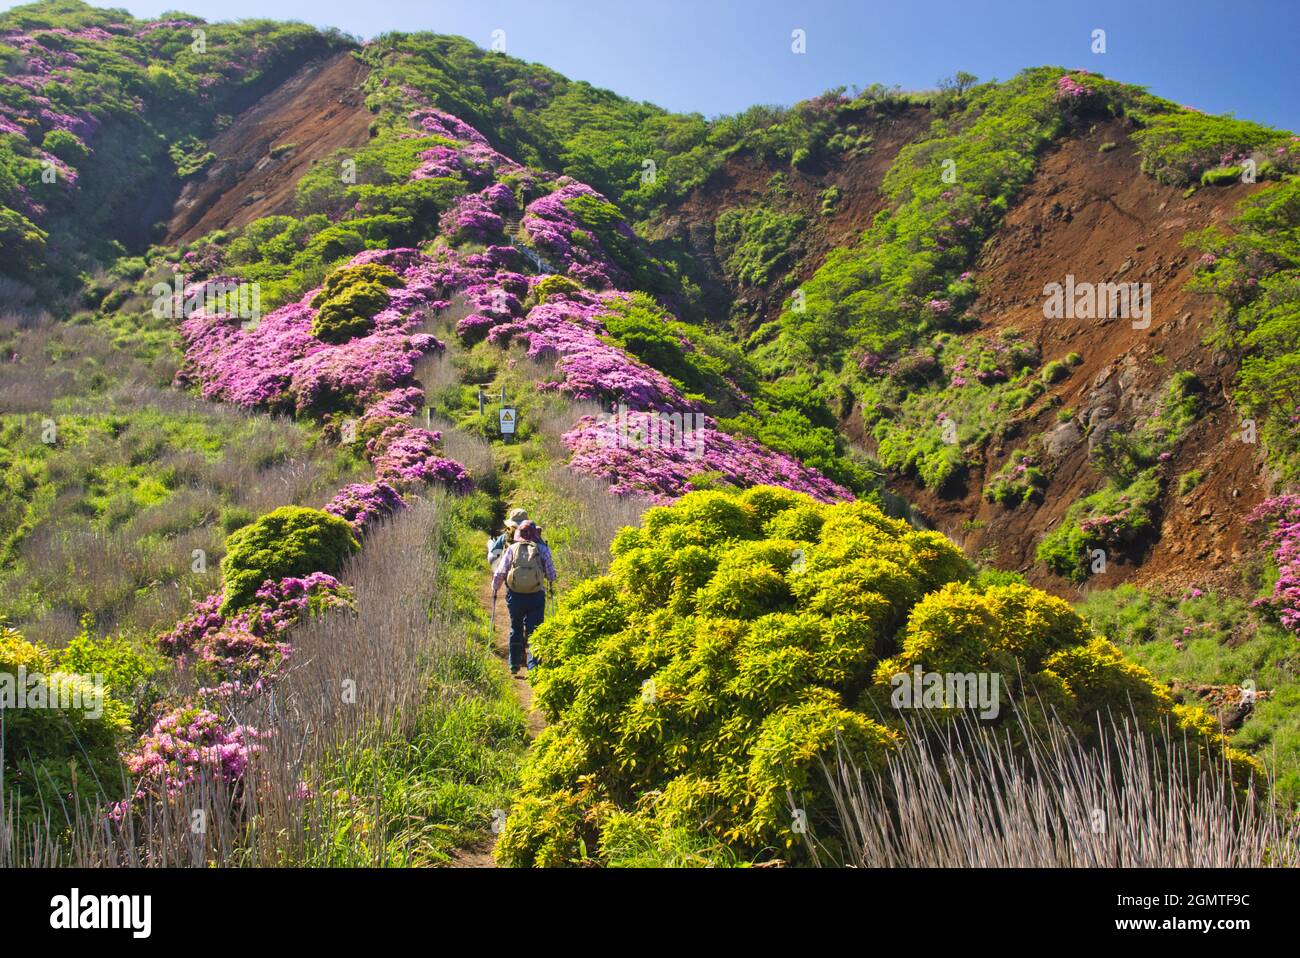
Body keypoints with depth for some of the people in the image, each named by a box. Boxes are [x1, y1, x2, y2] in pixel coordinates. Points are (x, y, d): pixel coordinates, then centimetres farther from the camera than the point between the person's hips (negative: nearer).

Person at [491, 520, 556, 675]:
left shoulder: (512, 549, 3)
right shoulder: (542, 549, 1)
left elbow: (499, 572, 4)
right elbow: (551, 573, 4)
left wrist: (495, 588, 21)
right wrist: (551, 583, 27)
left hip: (514, 595, 2)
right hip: (536, 596, -2)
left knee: (516, 629, 18)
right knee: (534, 631, 2)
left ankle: (514, 665, 24)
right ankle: (533, 666, -8)